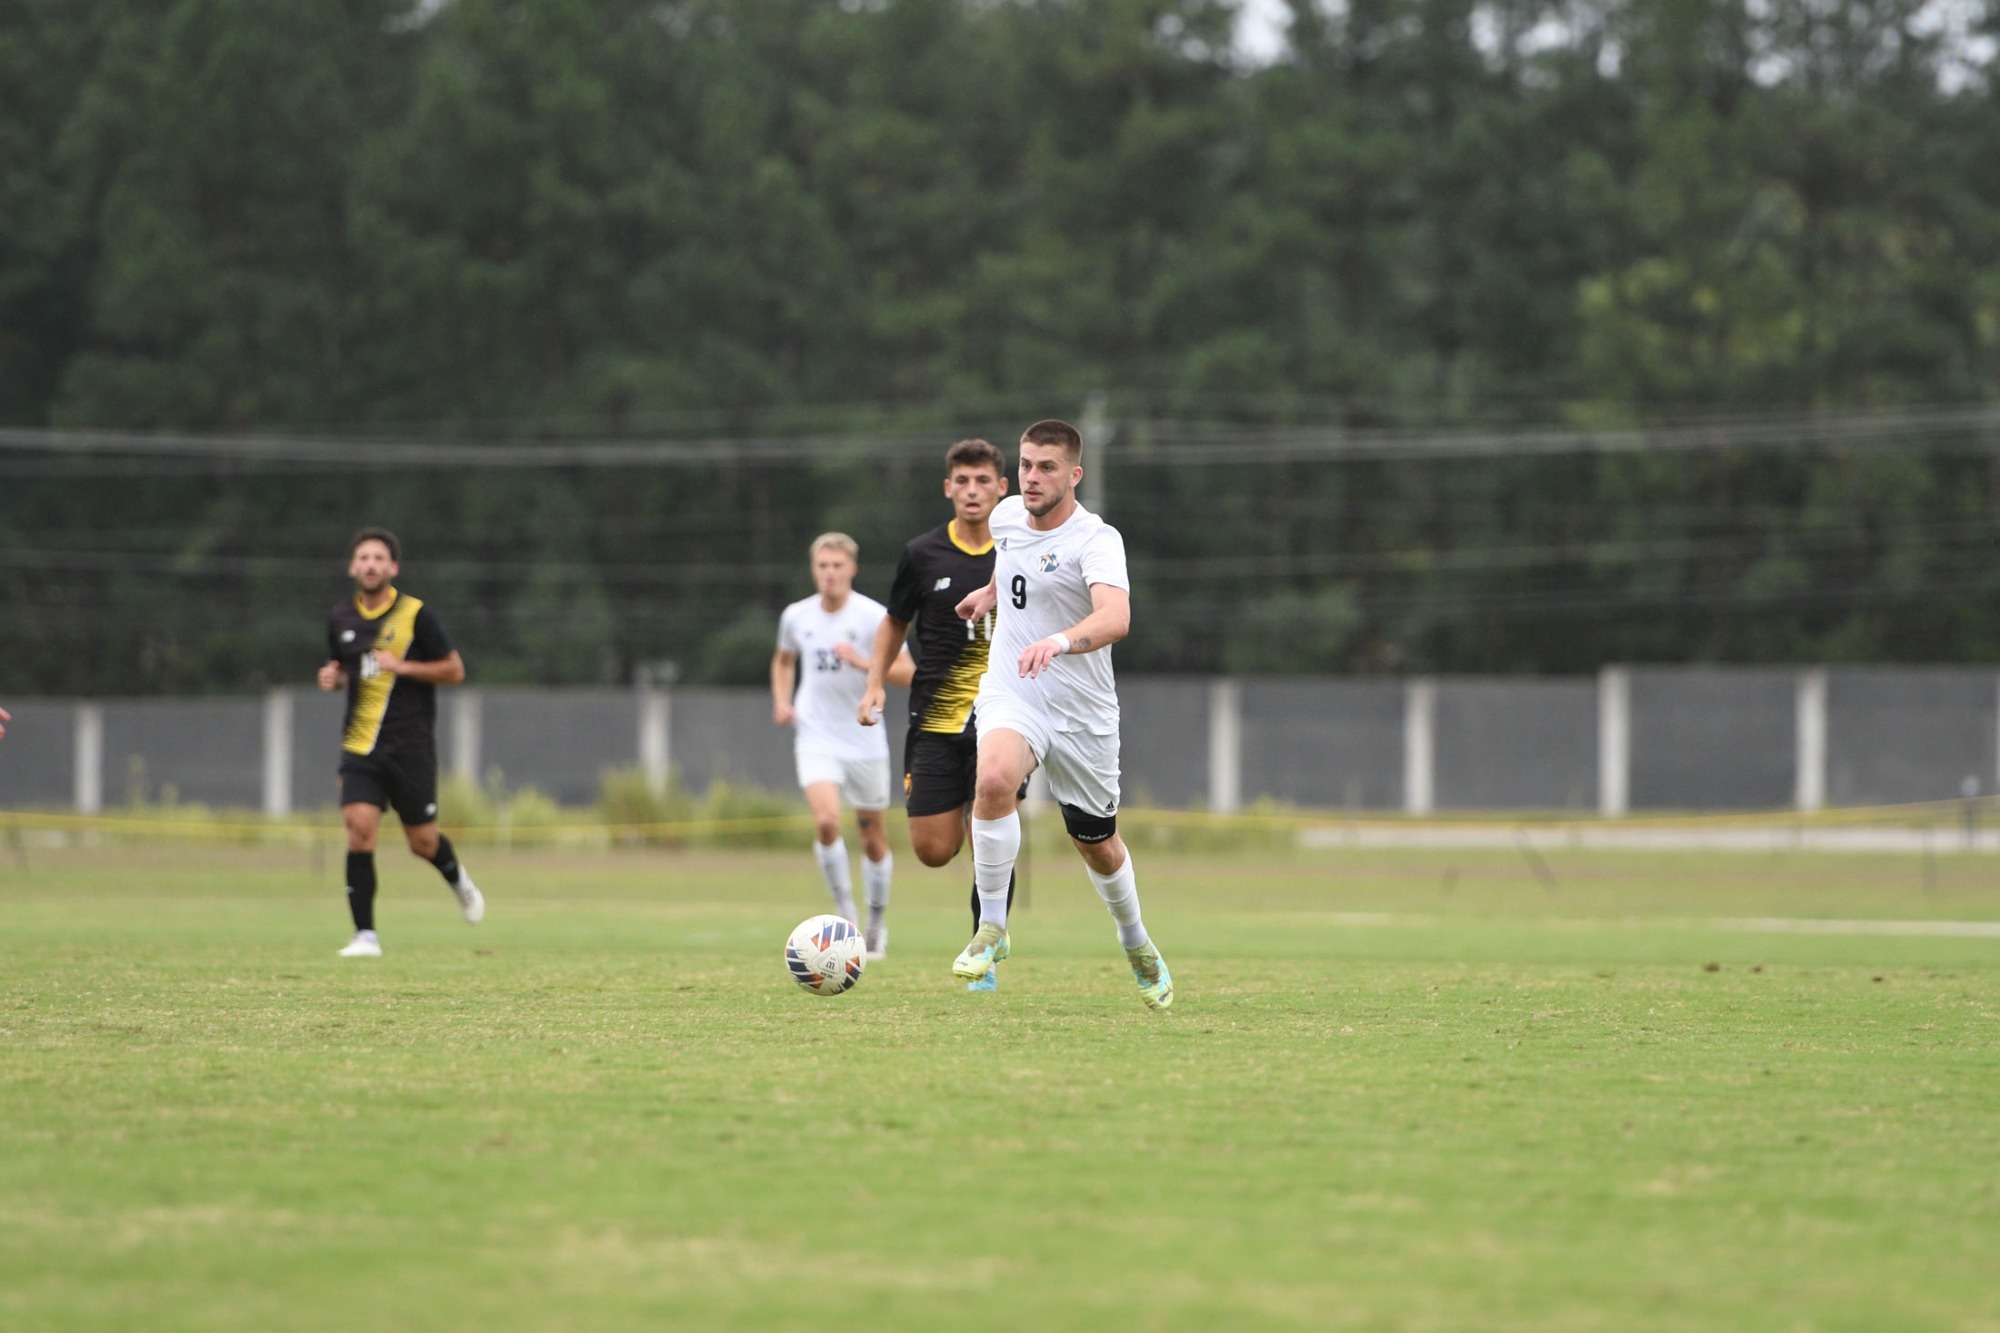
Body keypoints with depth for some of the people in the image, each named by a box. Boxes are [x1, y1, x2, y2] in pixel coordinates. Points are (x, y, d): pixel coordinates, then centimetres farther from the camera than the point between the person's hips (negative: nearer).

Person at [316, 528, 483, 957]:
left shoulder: (416, 615, -5)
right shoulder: (341, 619, 9)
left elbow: (454, 670, -3)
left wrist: (402, 666, -16)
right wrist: (333, 676, 2)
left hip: (410, 744, -3)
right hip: (360, 745, 3)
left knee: (423, 841, 3)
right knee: (359, 828, -15)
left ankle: (458, 880, 40)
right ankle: (365, 934, -11)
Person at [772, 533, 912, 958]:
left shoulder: (873, 617, -8)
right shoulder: (796, 616, 2)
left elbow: (907, 672, -9)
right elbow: (783, 659, 23)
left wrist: (863, 663, -24)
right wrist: (782, 701, 6)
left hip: (865, 742, -1)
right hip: (816, 739, 1)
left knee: (873, 837, 8)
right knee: (826, 820, -22)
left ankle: (877, 923, 27)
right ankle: (844, 910, -5)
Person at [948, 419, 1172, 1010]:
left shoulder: (1097, 540, -20)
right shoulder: (1006, 514, 1)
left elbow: (1115, 618, -40)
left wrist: (1060, 640, -56)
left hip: (1083, 711, -2)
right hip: (1010, 693, 3)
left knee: (1097, 844, 12)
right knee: (994, 778, -31)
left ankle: (1137, 944, 43)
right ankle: (991, 928, -17)